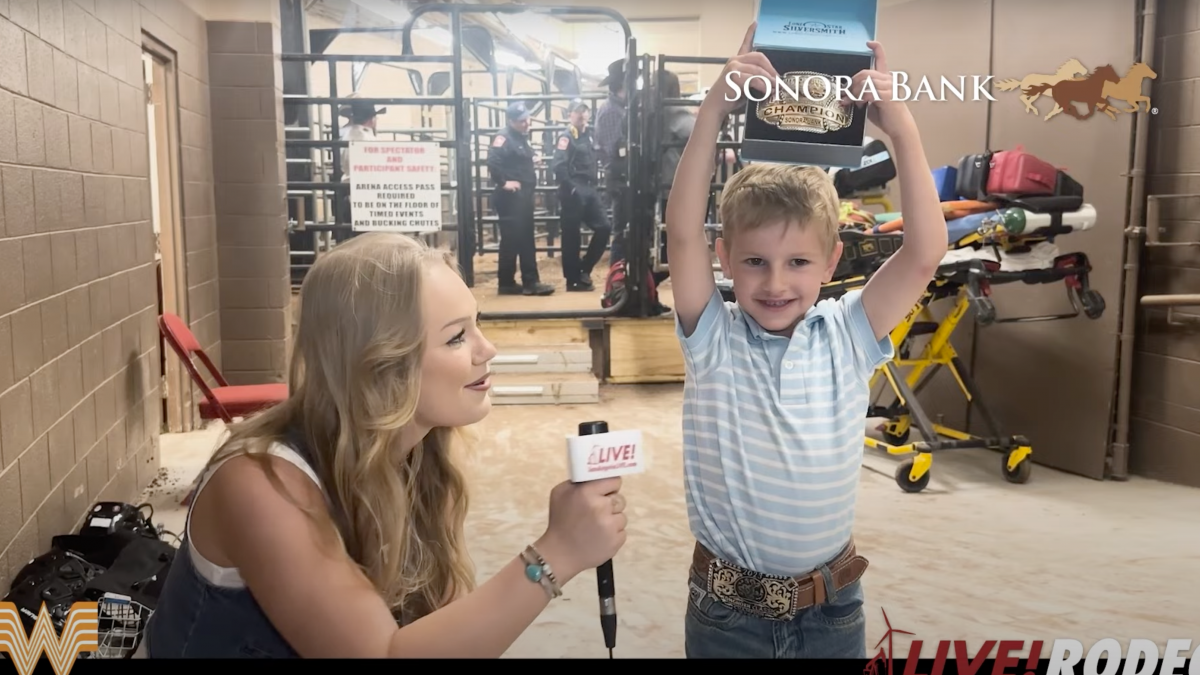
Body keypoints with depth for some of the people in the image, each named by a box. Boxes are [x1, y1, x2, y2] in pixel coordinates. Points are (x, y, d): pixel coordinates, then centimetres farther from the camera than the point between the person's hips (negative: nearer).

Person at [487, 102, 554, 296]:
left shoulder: (522, 137, 16)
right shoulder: (504, 137, -13)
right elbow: (492, 161, -26)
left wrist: (531, 181, 11)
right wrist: (503, 182, -20)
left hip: (524, 195, 9)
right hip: (510, 197, -9)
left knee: (527, 240, 10)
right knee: (511, 240, -5)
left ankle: (531, 282, 15)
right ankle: (506, 283, 2)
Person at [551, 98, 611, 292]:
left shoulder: (588, 134, 15)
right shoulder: (566, 137, -9)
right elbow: (558, 166, -20)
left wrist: (595, 180, 9)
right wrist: (571, 188, -18)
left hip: (589, 190, 8)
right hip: (574, 192, -8)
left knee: (603, 227, 5)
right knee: (571, 235, 0)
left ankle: (583, 270, 17)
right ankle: (573, 280, 9)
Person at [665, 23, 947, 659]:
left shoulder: (847, 337, -6)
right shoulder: (711, 338, -10)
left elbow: (925, 252, -17)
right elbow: (682, 231, -23)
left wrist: (901, 128, -24)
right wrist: (713, 111, -30)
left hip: (831, 606, 2)